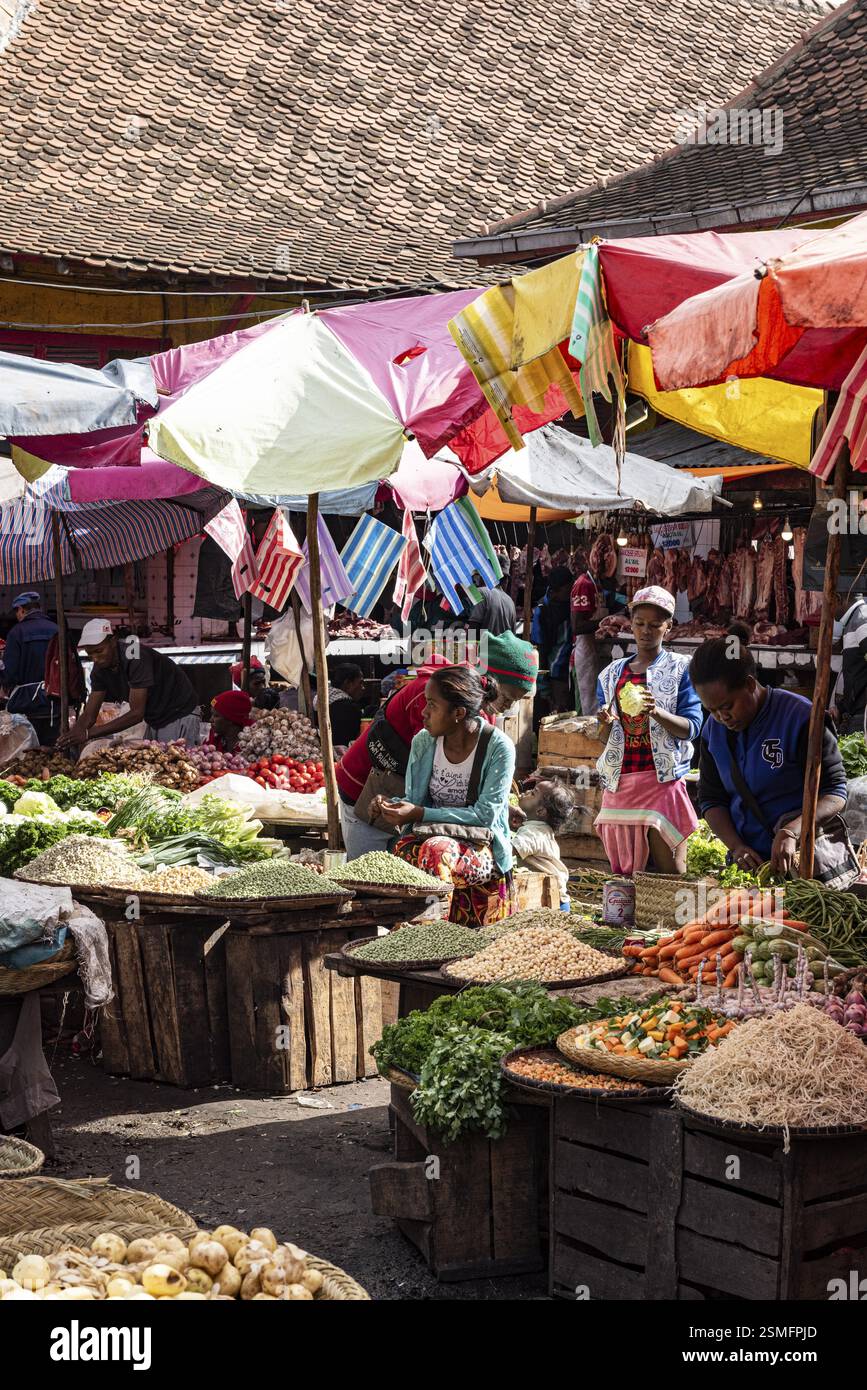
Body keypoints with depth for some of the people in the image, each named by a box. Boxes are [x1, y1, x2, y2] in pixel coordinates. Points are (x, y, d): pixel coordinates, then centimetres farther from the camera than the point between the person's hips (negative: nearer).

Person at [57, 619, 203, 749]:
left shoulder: (136, 656, -29)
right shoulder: (100, 669, -6)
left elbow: (137, 713, -32)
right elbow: (89, 715, -4)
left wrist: (88, 733, -34)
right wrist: (69, 737, -26)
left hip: (180, 716, -7)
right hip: (154, 721, 7)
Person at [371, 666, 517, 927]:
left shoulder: (498, 747, -10)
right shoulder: (423, 741, 5)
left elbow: (485, 814, -15)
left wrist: (420, 815, -18)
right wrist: (393, 807, -10)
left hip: (480, 848, -4)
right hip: (432, 835, 4)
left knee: (436, 850, -37)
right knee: (404, 849, -32)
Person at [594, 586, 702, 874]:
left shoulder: (680, 669, 3)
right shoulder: (612, 674, 15)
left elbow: (691, 728, -6)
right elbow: (605, 738, 15)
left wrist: (658, 713, -24)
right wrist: (606, 724, -9)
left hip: (662, 779, -4)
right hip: (619, 782, 4)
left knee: (671, 876, -7)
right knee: (621, 875, 5)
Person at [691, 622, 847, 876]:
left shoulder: (799, 717, -9)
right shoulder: (714, 731, 7)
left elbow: (834, 794, -10)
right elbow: (711, 800, 10)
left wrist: (791, 832, -26)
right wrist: (736, 847, -7)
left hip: (800, 858, -4)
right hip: (748, 861, 5)